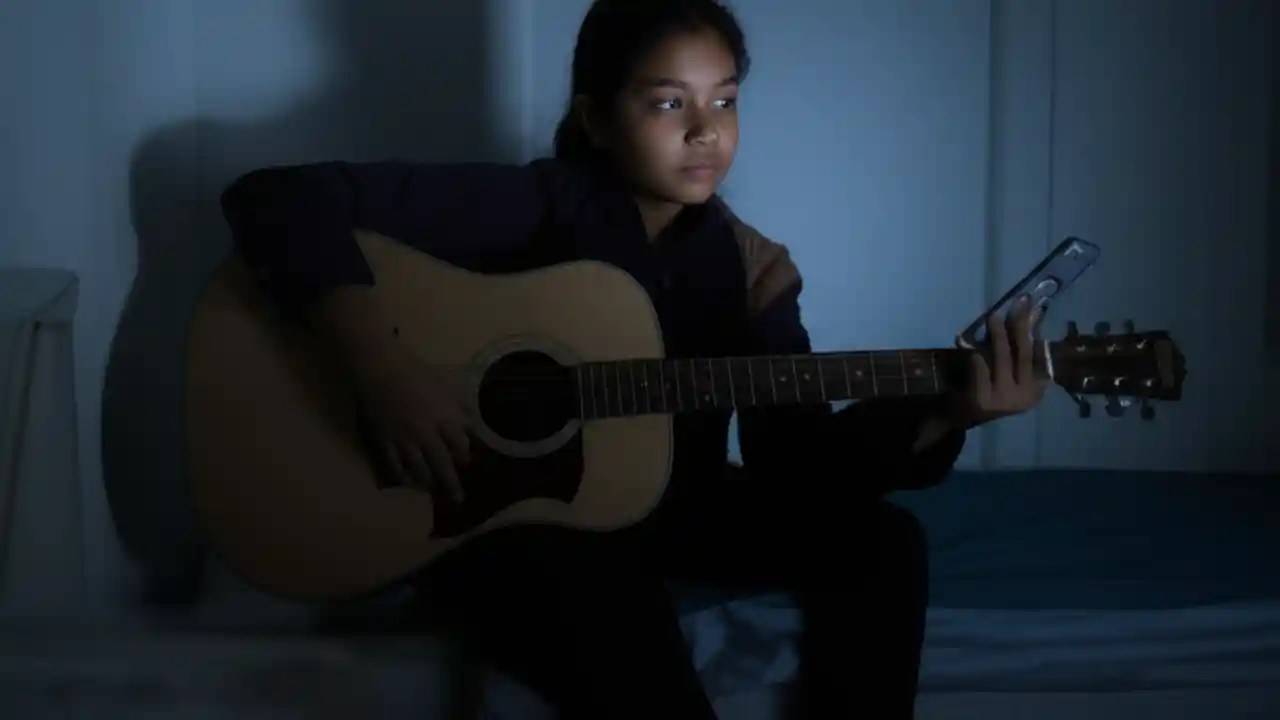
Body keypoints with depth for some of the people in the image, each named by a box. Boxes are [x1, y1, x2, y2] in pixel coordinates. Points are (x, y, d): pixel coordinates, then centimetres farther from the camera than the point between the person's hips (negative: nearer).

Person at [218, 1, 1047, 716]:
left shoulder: (748, 266, -1)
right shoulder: (531, 207, -16)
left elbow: (793, 464, -8)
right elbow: (277, 197, -23)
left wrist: (940, 414, -25)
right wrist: (385, 371, -34)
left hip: (664, 508, 6)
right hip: (507, 523, -5)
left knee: (880, 538, -12)